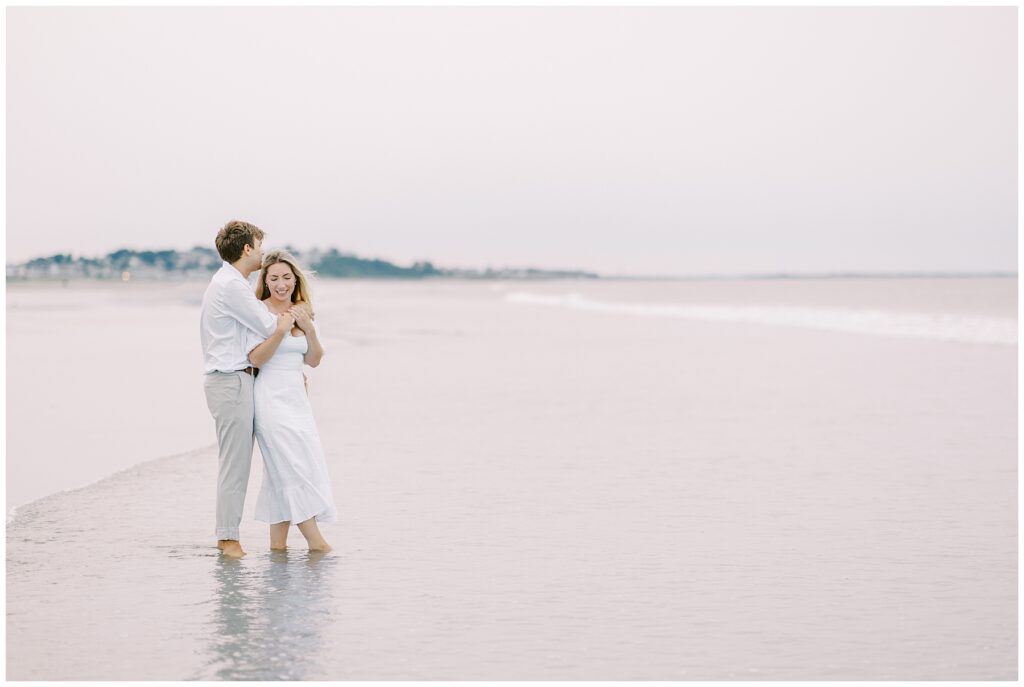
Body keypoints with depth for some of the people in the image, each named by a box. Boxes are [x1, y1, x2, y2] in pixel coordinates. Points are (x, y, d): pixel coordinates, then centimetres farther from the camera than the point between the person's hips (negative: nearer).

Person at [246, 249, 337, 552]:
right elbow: (256, 359, -13)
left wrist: (309, 329, -7)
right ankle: (315, 540, -6)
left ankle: (277, 541, 11)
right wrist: (280, 331, -24)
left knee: (281, 470, 6)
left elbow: (314, 360, 9)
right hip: (271, 397, -6)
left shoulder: (303, 311, 11)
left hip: (297, 396, 6)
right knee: (293, 466, -8)